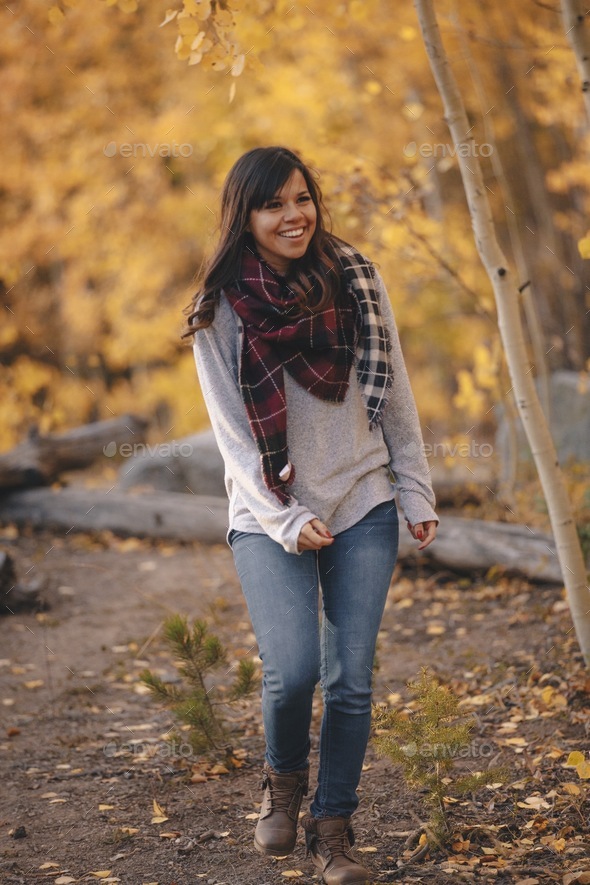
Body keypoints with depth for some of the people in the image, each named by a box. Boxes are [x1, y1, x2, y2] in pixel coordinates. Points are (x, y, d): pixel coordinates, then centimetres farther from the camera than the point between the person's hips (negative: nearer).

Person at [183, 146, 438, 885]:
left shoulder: (356, 280, 1)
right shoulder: (220, 311, -5)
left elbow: (394, 396, 7)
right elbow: (232, 434, -5)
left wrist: (417, 493, 6)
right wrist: (286, 522, -12)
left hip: (363, 507, 2)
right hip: (269, 519, -2)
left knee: (350, 680, -2)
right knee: (292, 670, -17)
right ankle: (283, 783, 15)